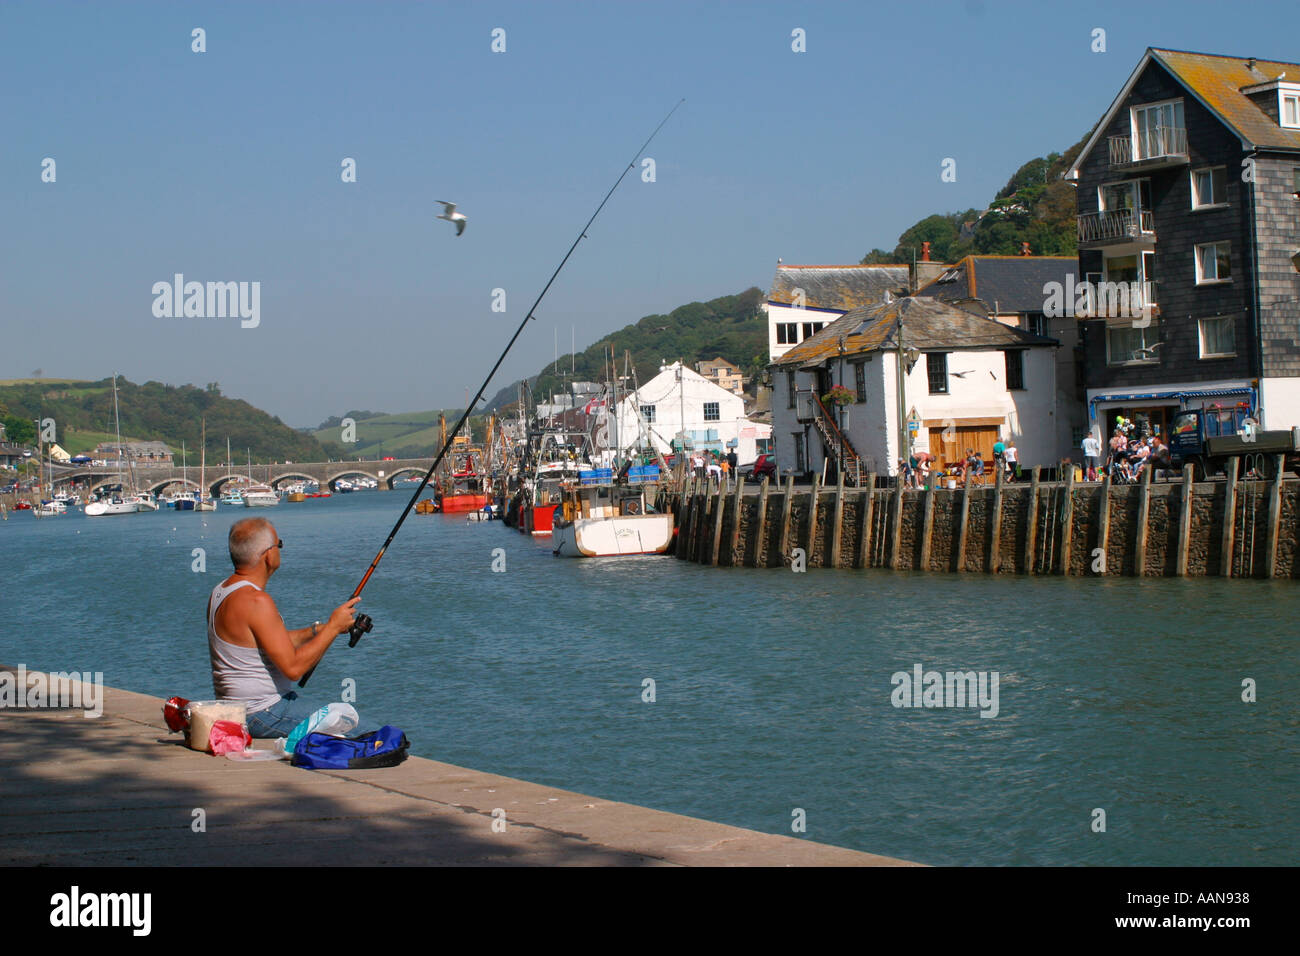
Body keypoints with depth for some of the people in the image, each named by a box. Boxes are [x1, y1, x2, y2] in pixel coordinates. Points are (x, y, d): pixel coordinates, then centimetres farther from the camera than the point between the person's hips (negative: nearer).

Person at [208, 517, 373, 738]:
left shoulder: (221, 591, 9)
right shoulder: (256, 601, -22)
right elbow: (293, 667, -23)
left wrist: (317, 630, 13)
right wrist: (333, 627, -12)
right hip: (262, 715, -10)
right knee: (370, 735, -11)